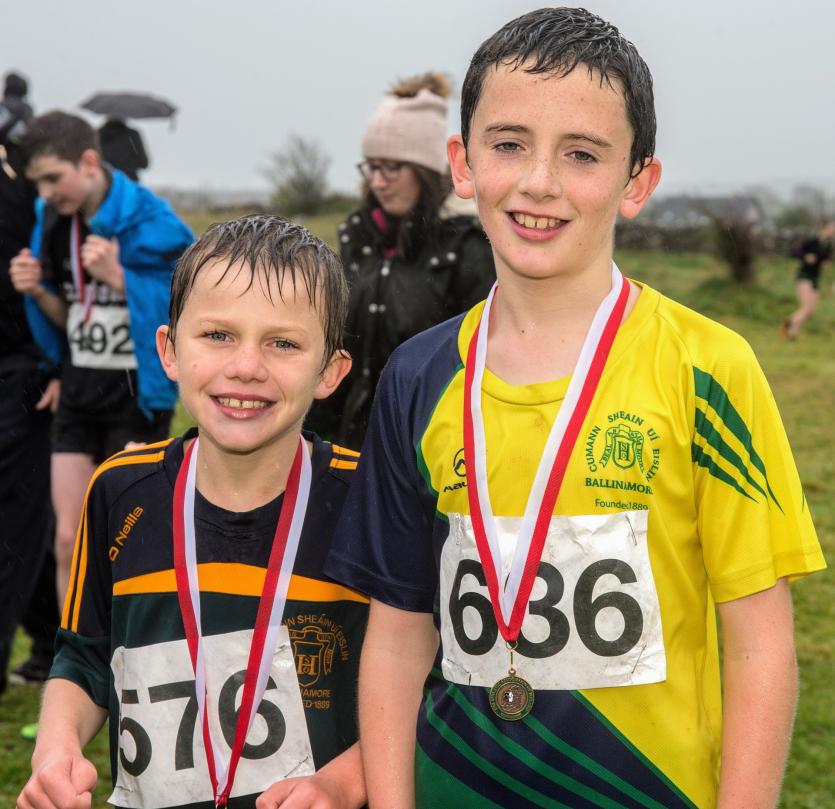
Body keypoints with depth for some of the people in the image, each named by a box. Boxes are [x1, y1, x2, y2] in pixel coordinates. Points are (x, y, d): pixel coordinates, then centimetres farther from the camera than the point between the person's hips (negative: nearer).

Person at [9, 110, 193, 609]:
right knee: (69, 540, 5)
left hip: (136, 398, -6)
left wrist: (118, 276, -24)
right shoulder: (54, 222, 5)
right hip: (79, 396, 6)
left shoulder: (150, 222, -14)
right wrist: (38, 292, -6)